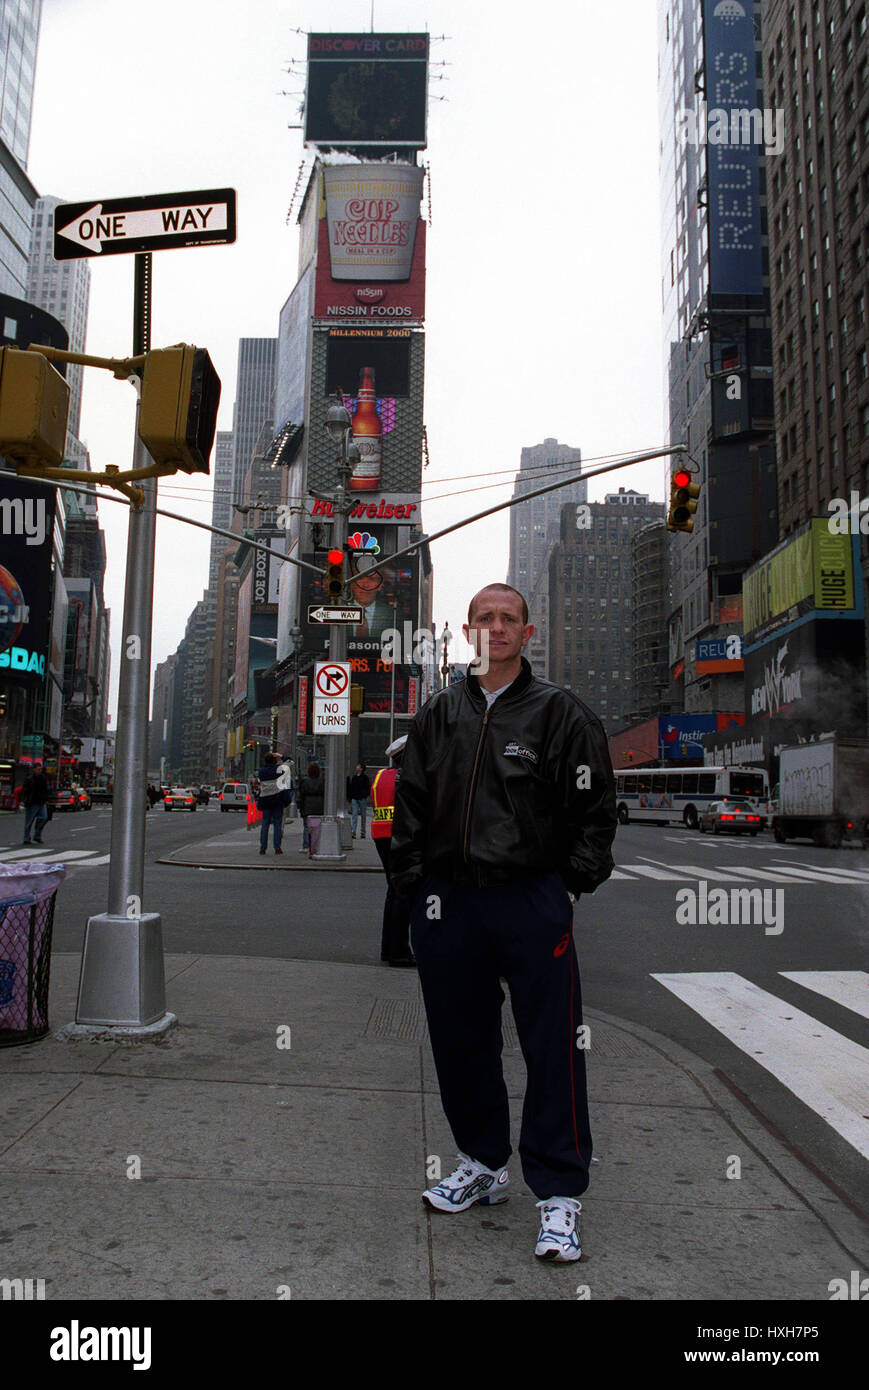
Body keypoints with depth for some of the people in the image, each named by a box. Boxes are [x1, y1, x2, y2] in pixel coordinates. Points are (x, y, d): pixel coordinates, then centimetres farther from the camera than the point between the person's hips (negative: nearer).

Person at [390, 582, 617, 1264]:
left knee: (553, 1049, -2)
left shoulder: (561, 712, 2)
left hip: (533, 901, -4)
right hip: (447, 902, 4)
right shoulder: (438, 715, 11)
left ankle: (559, 1195, 10)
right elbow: (410, 806, 13)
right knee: (460, 1041, 14)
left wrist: (571, 886, -6)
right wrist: (415, 884, 5)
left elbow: (595, 808, 0)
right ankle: (484, 1164, 33)